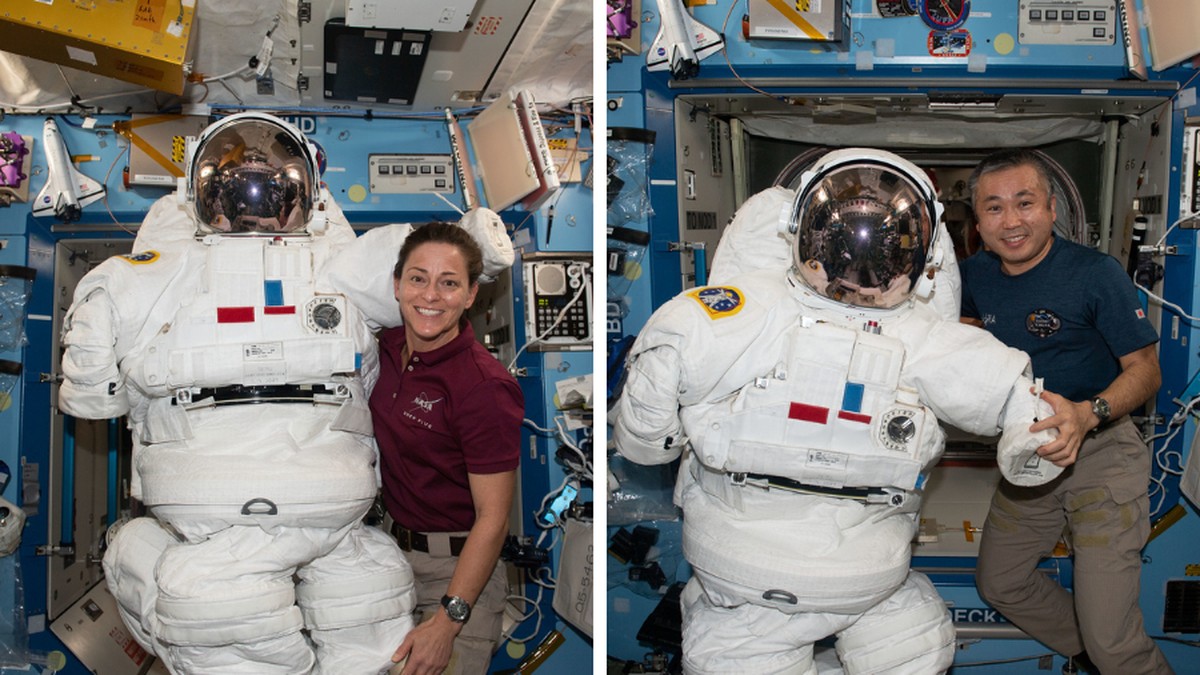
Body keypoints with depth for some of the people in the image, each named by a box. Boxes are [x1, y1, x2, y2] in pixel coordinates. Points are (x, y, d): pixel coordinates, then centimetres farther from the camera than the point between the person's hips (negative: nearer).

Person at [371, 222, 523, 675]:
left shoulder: (485, 386, -21)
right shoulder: (388, 349, 0)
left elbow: (492, 518, -19)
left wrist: (447, 621, -21)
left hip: (460, 569, -7)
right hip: (396, 553, 7)